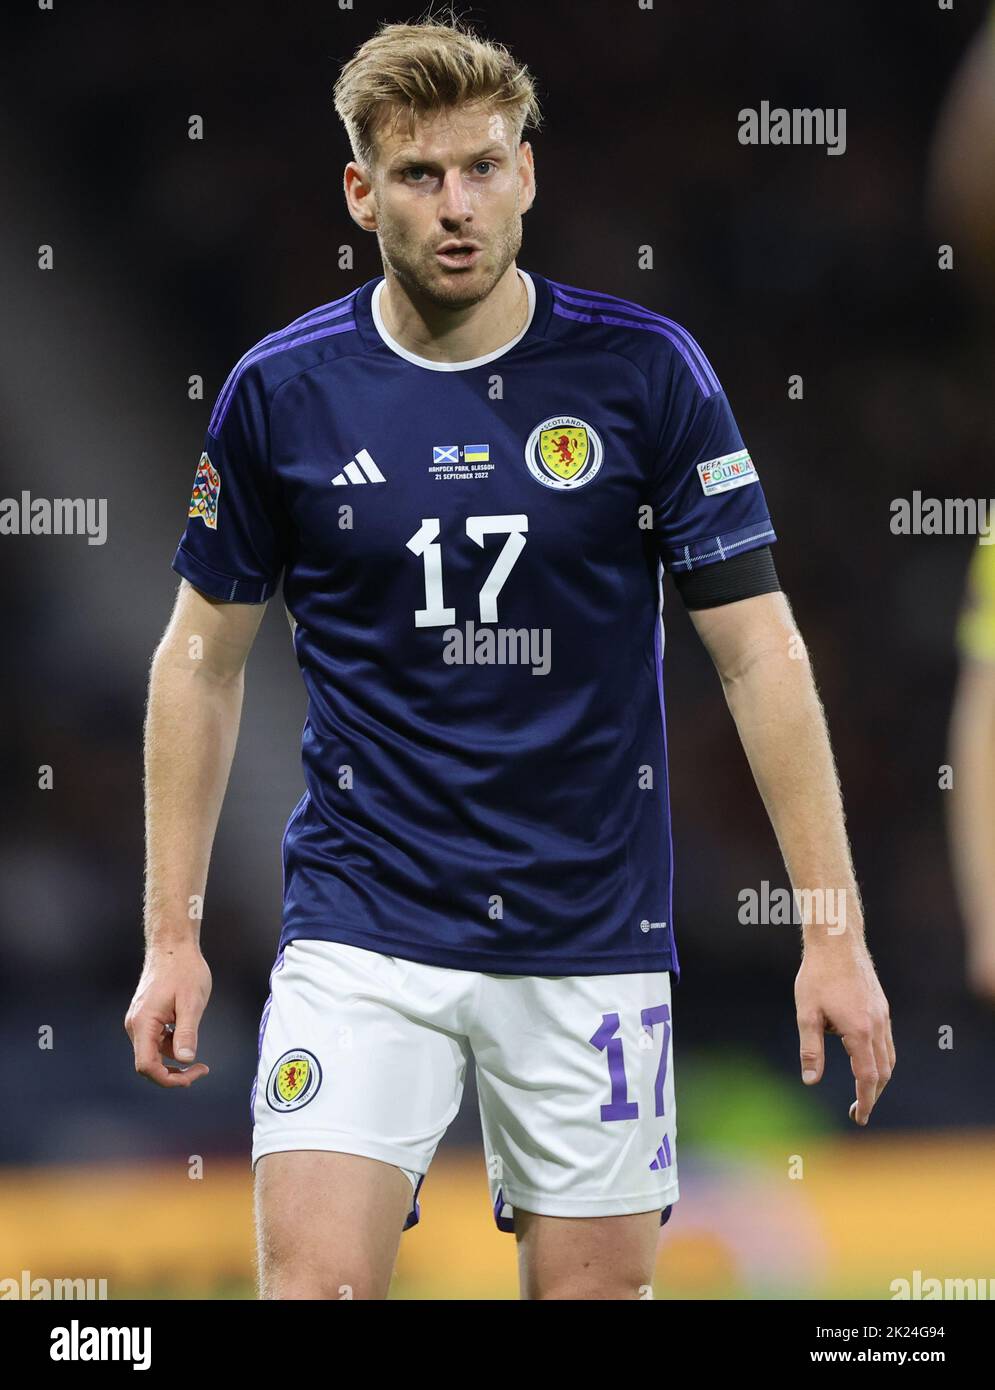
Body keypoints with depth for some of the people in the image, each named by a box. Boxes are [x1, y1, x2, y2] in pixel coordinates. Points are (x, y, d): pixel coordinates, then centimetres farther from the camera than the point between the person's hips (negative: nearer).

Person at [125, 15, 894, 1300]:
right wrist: (172, 932, 4)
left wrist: (833, 930, -6)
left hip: (595, 938, 0)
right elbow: (204, 655, 8)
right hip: (362, 934, 0)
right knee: (315, 1284, -14)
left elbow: (757, 650, -2)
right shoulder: (279, 393, -2)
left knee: (595, 1288, 4)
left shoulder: (646, 371, -5)